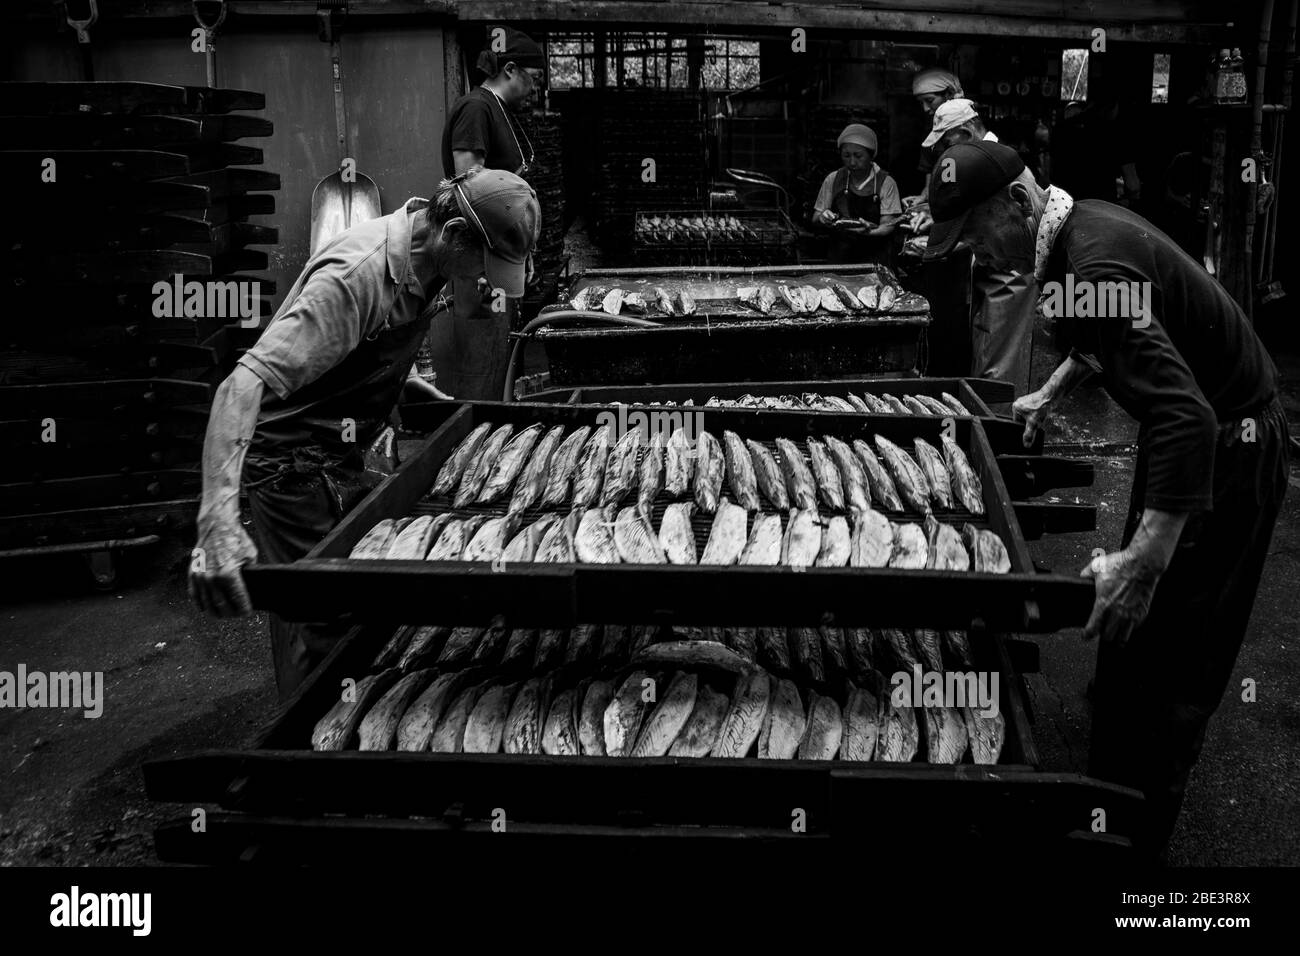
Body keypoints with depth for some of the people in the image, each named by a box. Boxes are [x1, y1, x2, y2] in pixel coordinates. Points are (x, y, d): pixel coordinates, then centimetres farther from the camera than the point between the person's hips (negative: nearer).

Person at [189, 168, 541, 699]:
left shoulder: (423, 257, -1)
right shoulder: (358, 276, -30)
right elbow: (247, 381, -39)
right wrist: (218, 519, -49)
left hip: (339, 457, 9)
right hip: (293, 462, -9)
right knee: (316, 631, -3)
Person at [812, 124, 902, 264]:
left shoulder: (885, 183, -1)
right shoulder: (832, 180, 5)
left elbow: (888, 227, -5)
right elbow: (815, 219, 11)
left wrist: (868, 232, -27)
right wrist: (822, 218, -13)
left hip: (874, 260, -2)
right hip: (838, 257, 2)